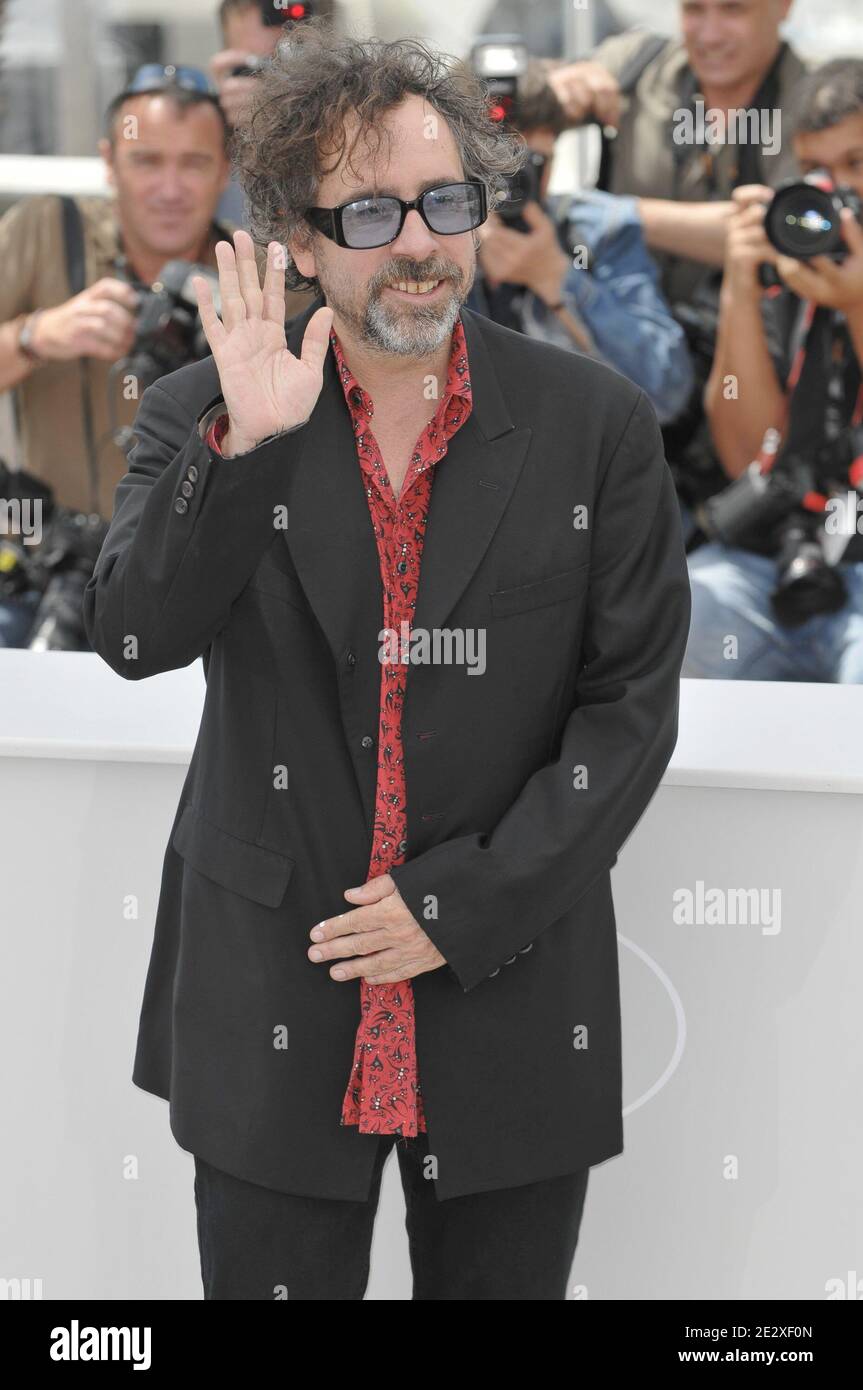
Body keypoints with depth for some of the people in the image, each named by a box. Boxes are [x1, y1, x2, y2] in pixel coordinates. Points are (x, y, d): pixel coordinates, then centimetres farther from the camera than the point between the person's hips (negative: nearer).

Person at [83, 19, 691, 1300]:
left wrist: (461, 908, -9)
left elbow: (632, 709, -3)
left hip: (512, 992, 0)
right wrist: (242, 444, -24)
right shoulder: (200, 417, 1)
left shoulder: (596, 425, -1)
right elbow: (132, 640, -12)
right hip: (272, 1007, 0)